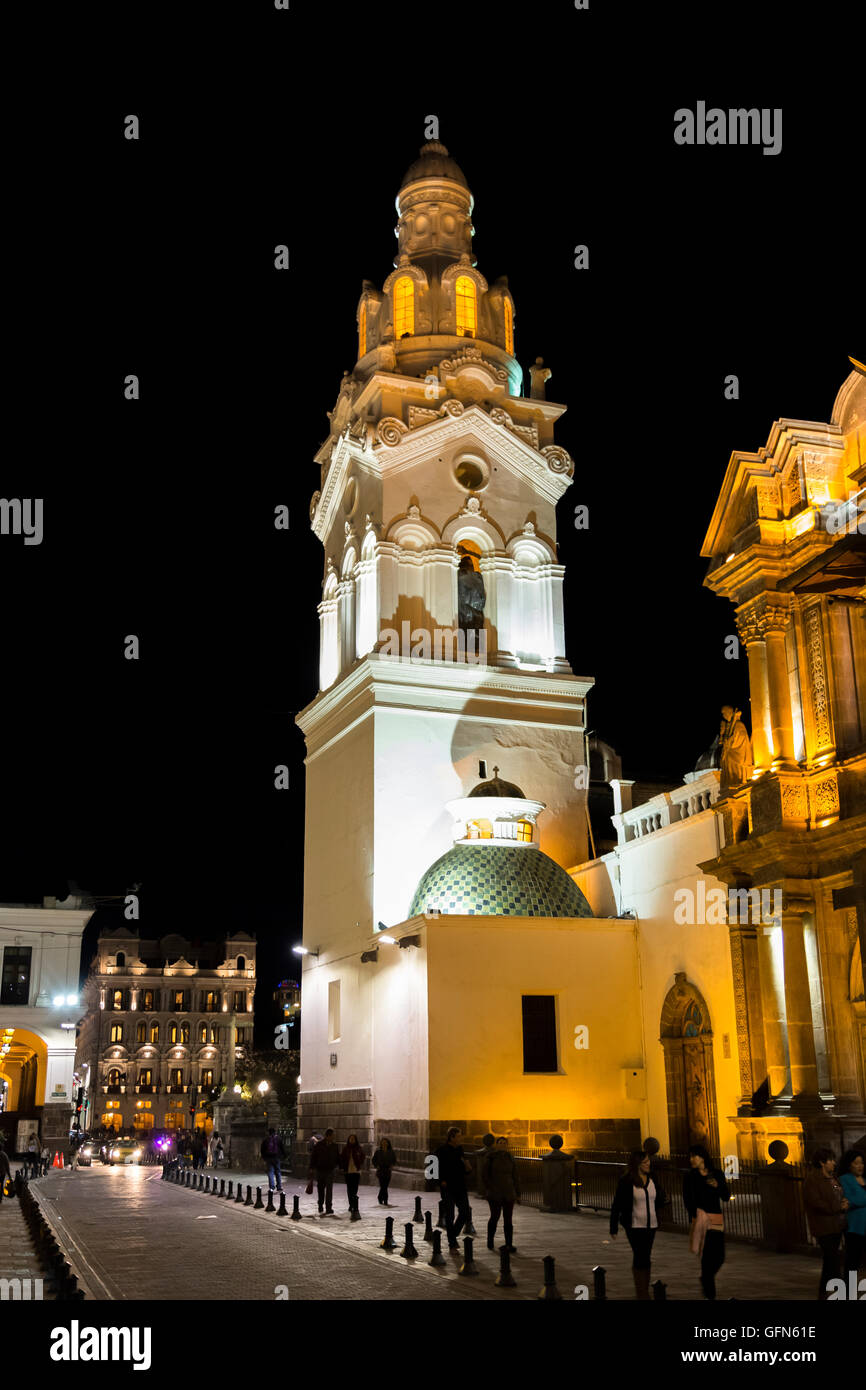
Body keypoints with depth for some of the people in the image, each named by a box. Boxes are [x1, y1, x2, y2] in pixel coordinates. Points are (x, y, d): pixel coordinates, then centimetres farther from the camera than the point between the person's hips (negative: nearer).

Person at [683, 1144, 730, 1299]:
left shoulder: (717, 1174, 8)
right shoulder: (689, 1178, 1)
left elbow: (726, 1197, 7)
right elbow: (688, 1201, -3)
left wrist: (717, 1186, -11)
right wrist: (695, 1218, -15)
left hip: (717, 1219, 3)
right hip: (701, 1218, -3)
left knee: (719, 1257, 4)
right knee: (708, 1256, -10)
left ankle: (705, 1279, 34)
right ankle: (710, 1294, -1)